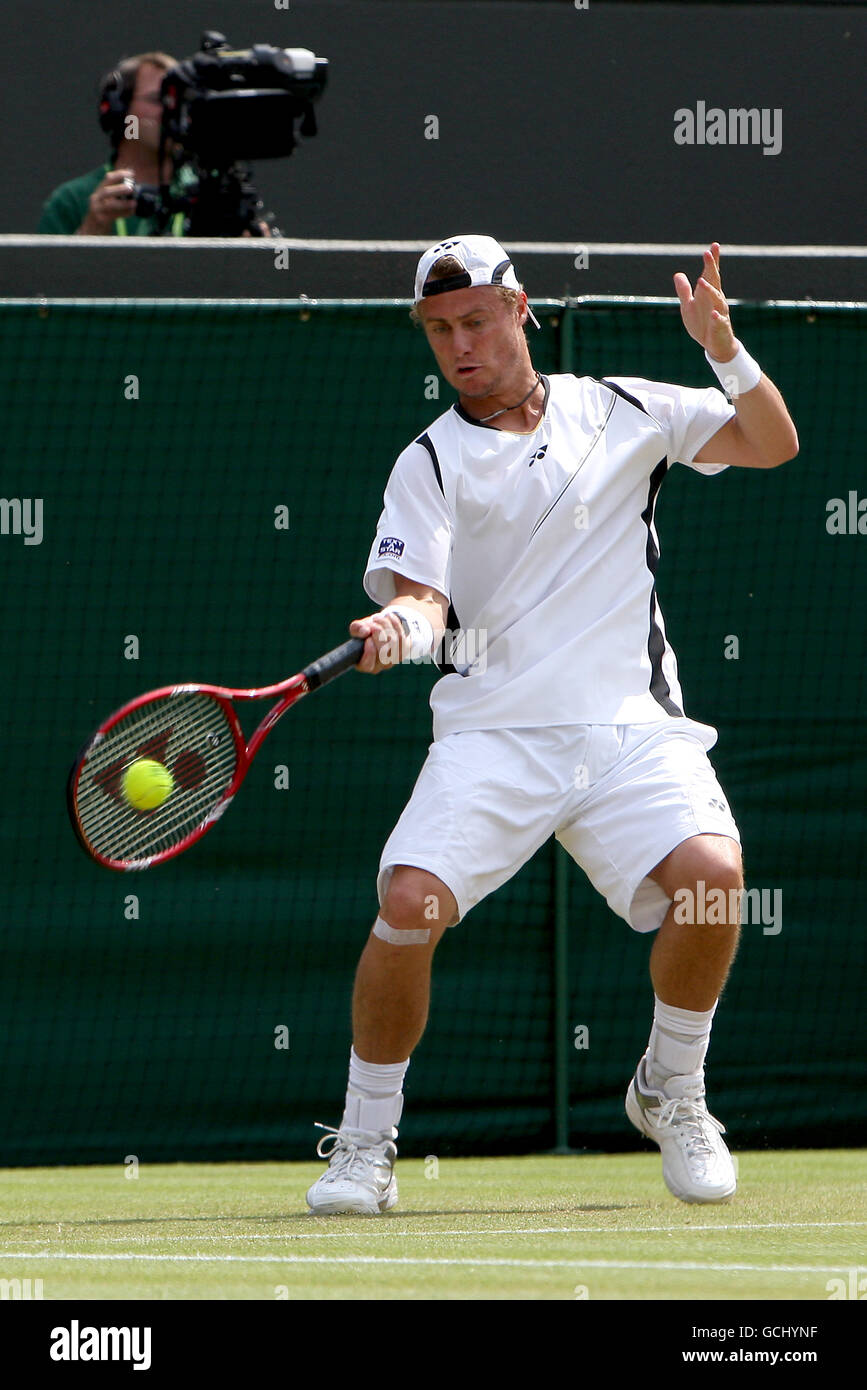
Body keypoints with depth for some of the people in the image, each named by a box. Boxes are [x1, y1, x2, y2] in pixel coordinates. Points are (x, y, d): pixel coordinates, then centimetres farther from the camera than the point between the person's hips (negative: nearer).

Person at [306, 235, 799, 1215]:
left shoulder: (623, 412, 13)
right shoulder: (429, 464, 8)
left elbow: (773, 444, 13)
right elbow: (423, 596, -3)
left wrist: (724, 350, -3)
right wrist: (402, 626, -26)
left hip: (629, 722, 0)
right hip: (491, 730, 0)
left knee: (709, 872, -26)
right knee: (409, 904, -22)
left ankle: (671, 1092, 1)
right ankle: (363, 1148, -2)